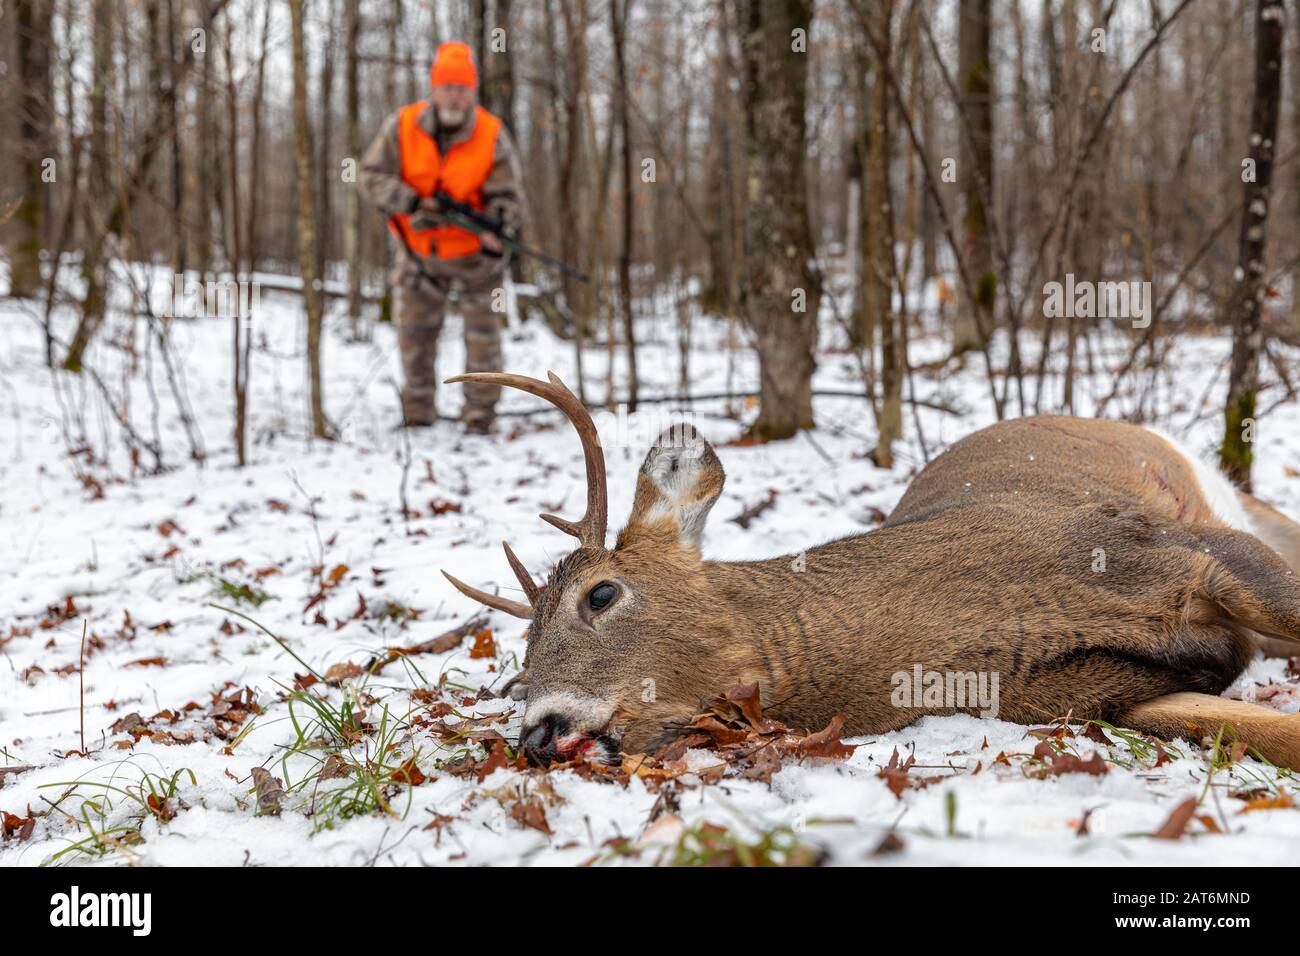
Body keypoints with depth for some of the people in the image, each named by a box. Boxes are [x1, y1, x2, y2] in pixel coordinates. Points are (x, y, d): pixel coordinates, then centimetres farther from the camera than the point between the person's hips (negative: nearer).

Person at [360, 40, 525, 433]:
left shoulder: (493, 135, -14)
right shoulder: (403, 126, -13)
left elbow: (506, 194, -11)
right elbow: (372, 175, -13)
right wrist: (413, 204, -27)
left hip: (474, 252, -1)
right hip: (420, 251, 2)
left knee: (482, 330, 0)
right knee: (414, 330, 9)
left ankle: (480, 412, 12)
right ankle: (417, 411, 24)